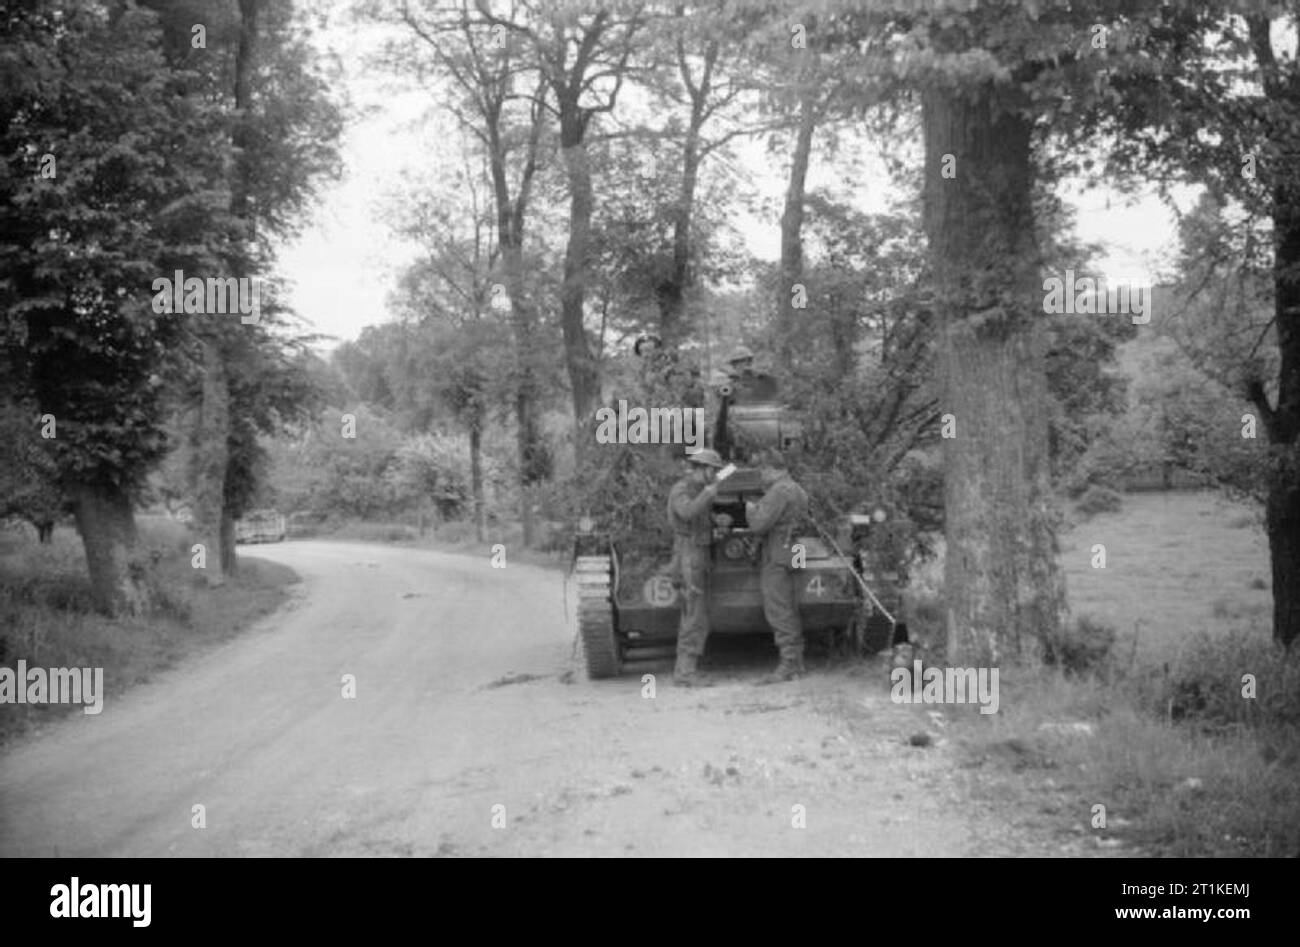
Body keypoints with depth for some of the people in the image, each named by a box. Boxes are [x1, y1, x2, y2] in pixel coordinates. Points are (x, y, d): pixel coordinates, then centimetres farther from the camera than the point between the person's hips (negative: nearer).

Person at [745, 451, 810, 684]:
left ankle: (788, 665, -10)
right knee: (789, 612, 15)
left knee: (779, 613, -9)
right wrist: (760, 507, 16)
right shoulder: (797, 490, 17)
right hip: (791, 557, 10)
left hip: (777, 559, -10)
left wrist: (751, 509, -1)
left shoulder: (779, 491, -15)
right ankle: (797, 663, 20)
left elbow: (759, 524, -20)